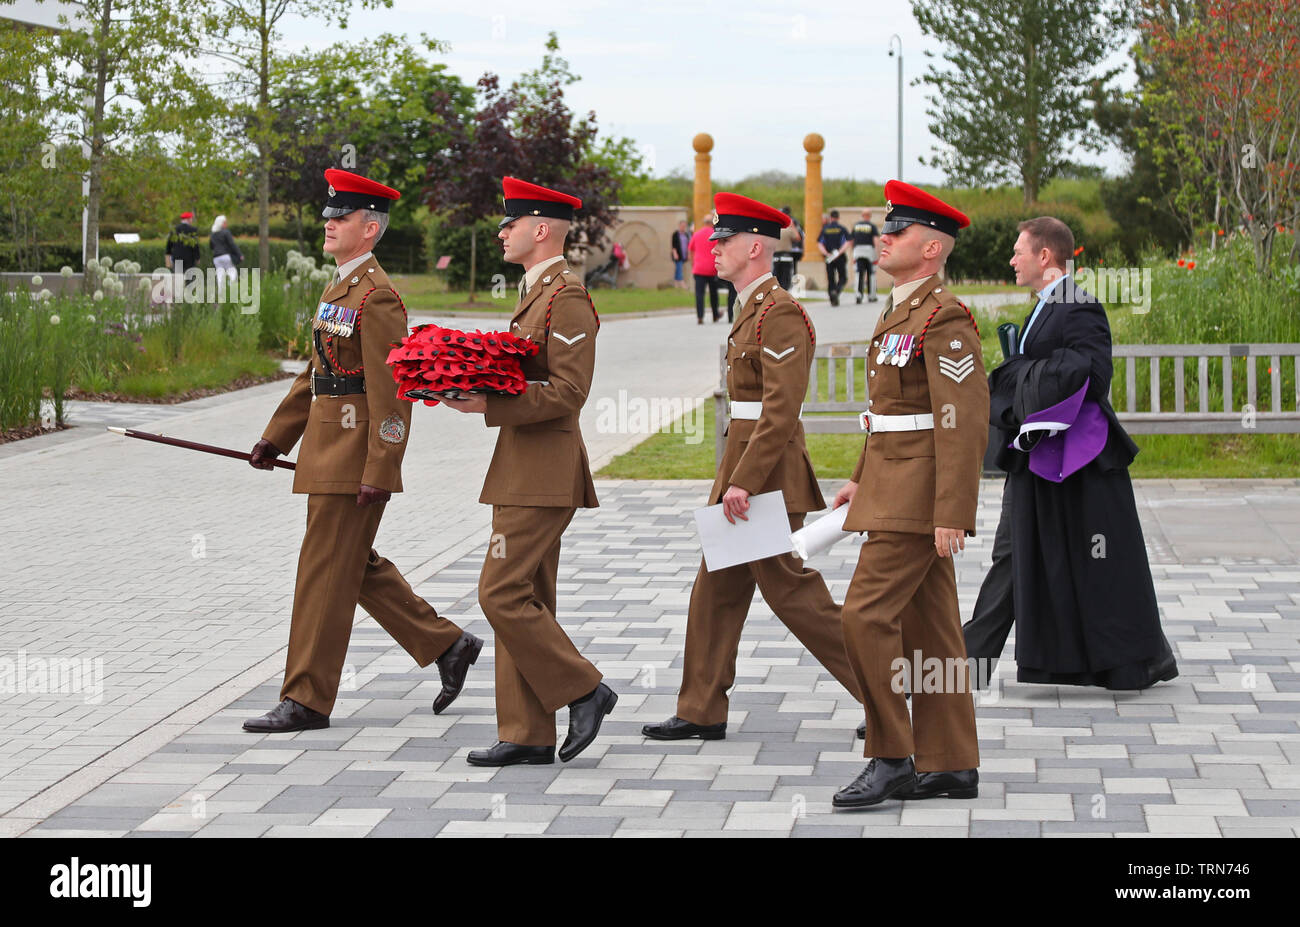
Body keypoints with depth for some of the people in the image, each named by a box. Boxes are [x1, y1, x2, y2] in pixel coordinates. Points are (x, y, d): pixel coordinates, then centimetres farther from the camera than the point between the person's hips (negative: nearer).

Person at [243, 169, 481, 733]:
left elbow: (392, 391, -19)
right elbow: (316, 372, 21)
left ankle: (307, 700, 3)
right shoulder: (340, 288, 15)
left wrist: (379, 471, -22)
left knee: (326, 572, -4)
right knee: (357, 568, 16)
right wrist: (276, 437, 20)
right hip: (328, 451, 10)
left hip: (354, 460, -10)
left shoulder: (376, 296, -15)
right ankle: (446, 645, 25)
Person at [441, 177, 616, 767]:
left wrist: (488, 406, -22)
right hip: (523, 470, 10)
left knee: (502, 594, -11)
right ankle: (527, 735, 12)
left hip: (542, 473, -10)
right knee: (525, 599, 9)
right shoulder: (535, 292, 18)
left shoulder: (568, 299, -14)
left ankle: (583, 690, 1)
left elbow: (566, 392, -21)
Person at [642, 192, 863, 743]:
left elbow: (782, 410, -23)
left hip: (765, 477, -10)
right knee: (717, 589, 11)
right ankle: (702, 713, 16)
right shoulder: (753, 309, 15)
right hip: (746, 472, 10)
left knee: (791, 592, -4)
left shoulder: (779, 314, -17)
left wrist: (743, 482, -25)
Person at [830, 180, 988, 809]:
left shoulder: (945, 319, -15)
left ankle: (890, 757, -3)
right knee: (925, 624, 11)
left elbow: (965, 422, -21)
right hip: (894, 491, 10)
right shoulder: (900, 311, 16)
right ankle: (951, 765, 16)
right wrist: (863, 479, 21)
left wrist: (950, 515, -24)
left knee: (866, 615, -12)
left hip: (920, 497, -10)